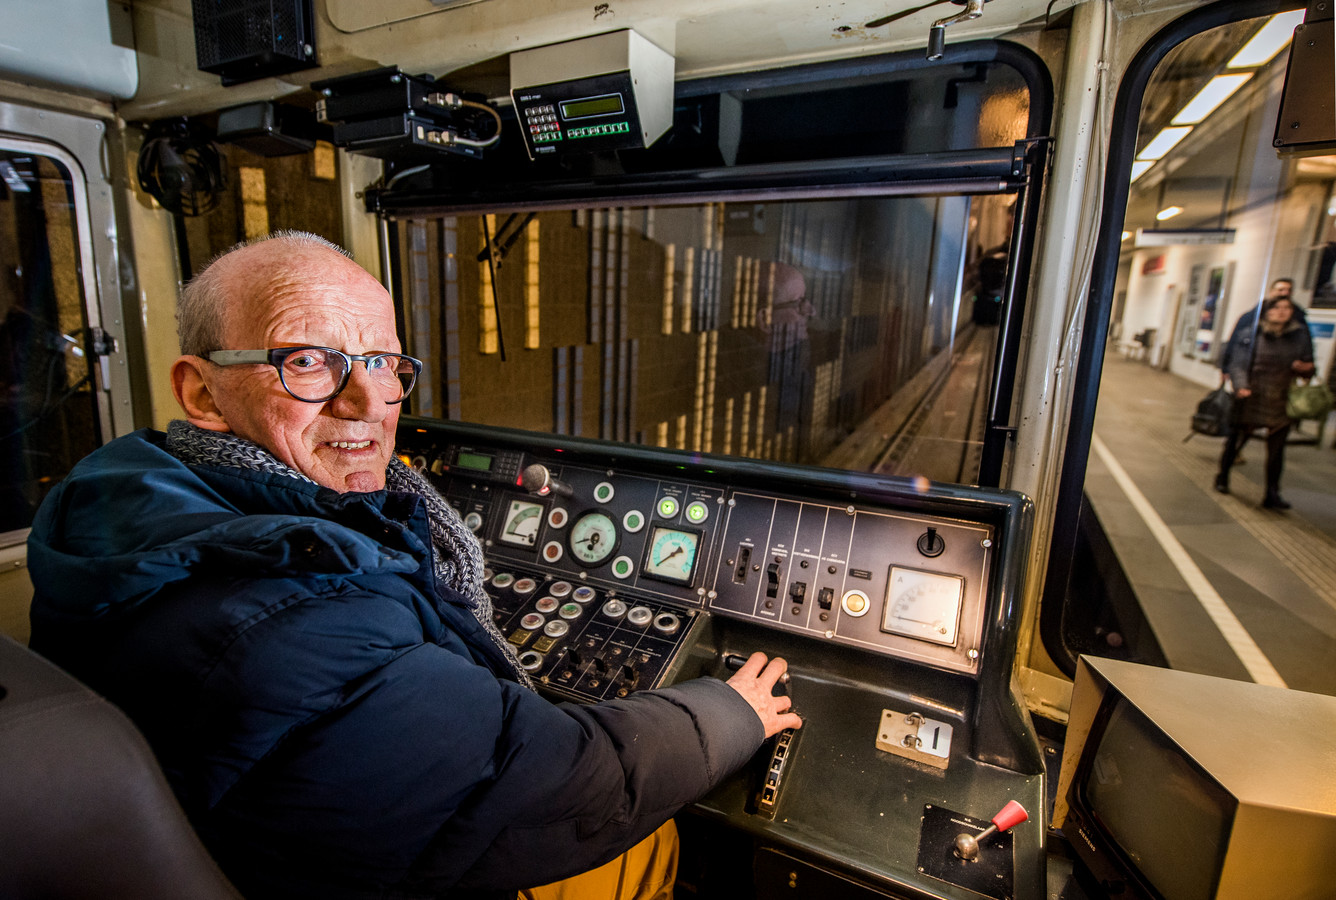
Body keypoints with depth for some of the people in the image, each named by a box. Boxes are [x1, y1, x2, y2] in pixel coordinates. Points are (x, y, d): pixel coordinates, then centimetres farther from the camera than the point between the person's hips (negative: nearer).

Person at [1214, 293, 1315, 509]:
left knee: (1276, 447, -2)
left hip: (1281, 402, 2)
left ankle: (1272, 494, 3)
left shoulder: (1300, 335, 7)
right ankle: (1223, 477, 28)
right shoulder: (1252, 335, -3)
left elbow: (1307, 366, 13)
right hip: (1251, 398, -2)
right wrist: (1240, 386, -22)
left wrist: (1305, 368, -11)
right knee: (1237, 439, 7)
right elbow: (1237, 363, -7)